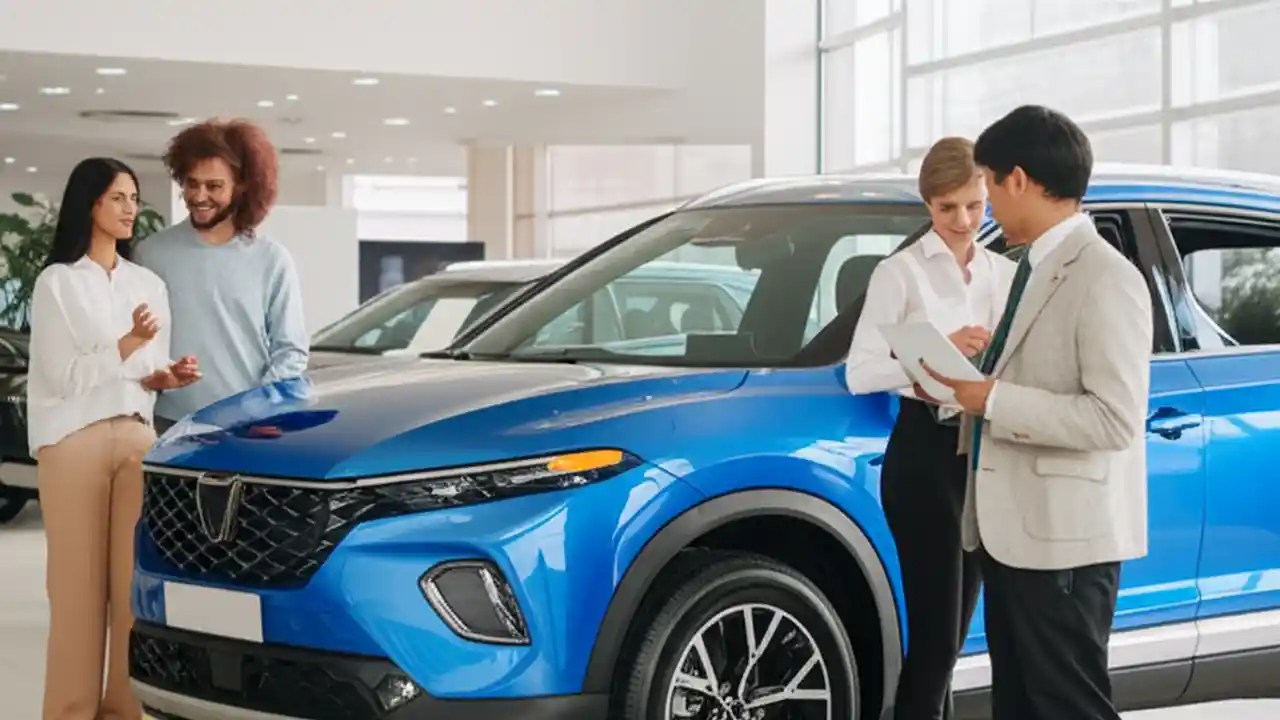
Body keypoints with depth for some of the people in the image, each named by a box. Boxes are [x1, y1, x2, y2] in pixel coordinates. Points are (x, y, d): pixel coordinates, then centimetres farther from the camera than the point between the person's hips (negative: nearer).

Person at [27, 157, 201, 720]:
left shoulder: (149, 284, 14)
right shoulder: (57, 282, -1)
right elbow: (64, 376, -7)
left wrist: (164, 378, -4)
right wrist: (128, 345, -18)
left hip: (137, 437, 4)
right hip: (75, 440, -4)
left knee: (135, 578, -1)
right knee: (79, 580, -2)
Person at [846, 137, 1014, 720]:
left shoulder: (1004, 274, 12)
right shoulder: (901, 272, -4)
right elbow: (860, 371, -11)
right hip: (925, 452, -6)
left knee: (950, 632, 11)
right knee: (934, 632, -9)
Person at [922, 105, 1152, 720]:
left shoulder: (1103, 277, -16)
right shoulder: (1034, 269, 14)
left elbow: (1115, 418, -23)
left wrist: (995, 401, -20)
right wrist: (967, 382, 4)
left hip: (1063, 538, -10)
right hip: (1011, 530, 10)